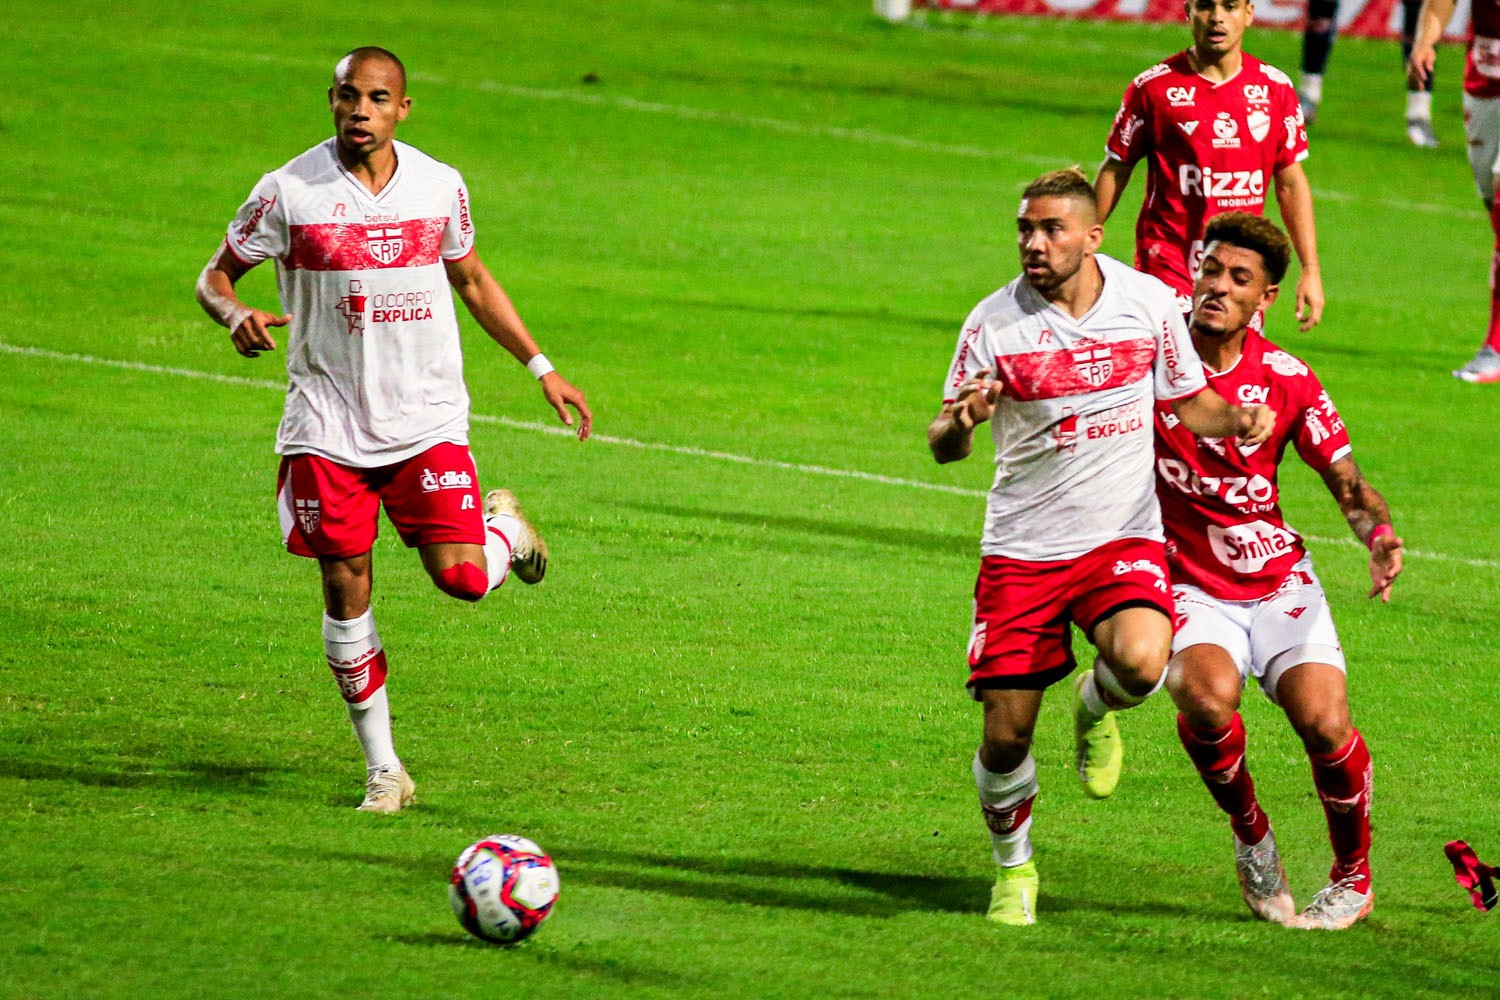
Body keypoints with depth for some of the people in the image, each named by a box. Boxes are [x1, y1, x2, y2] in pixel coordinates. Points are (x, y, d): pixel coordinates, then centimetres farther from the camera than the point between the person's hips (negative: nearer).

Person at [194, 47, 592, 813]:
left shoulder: (439, 187, 0)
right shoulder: (289, 192, -7)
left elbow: (472, 281, 16)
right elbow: (215, 276, 2)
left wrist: (541, 368, 13)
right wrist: (236, 315, -22)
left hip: (428, 420, 1)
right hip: (329, 425, -1)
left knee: (461, 577, -11)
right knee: (345, 590, -2)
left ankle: (504, 528, 27)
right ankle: (383, 769, 12)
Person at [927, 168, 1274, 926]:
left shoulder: (1148, 302, -1)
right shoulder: (995, 323, -7)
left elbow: (1187, 401, 13)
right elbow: (944, 446, -7)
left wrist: (1238, 420, -8)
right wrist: (959, 422, -31)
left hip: (1124, 536, 0)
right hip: (1023, 546, 0)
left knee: (1140, 662, -30)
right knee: (1006, 735, -2)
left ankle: (1096, 708, 8)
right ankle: (1013, 866, 27)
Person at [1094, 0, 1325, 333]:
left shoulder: (1274, 88, 6)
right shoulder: (1153, 88, -2)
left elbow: (1290, 182, 10)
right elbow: (1114, 171, 4)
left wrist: (1310, 269, 6)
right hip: (1167, 271, -3)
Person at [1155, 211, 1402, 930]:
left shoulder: (1287, 379, -4)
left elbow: (1345, 479, -2)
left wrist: (1380, 533, -21)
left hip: (1278, 582, 1)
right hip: (1190, 590, -1)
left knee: (1324, 722, -19)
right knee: (1207, 694, -32)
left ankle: (1353, 877, 10)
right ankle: (1250, 836, -1)